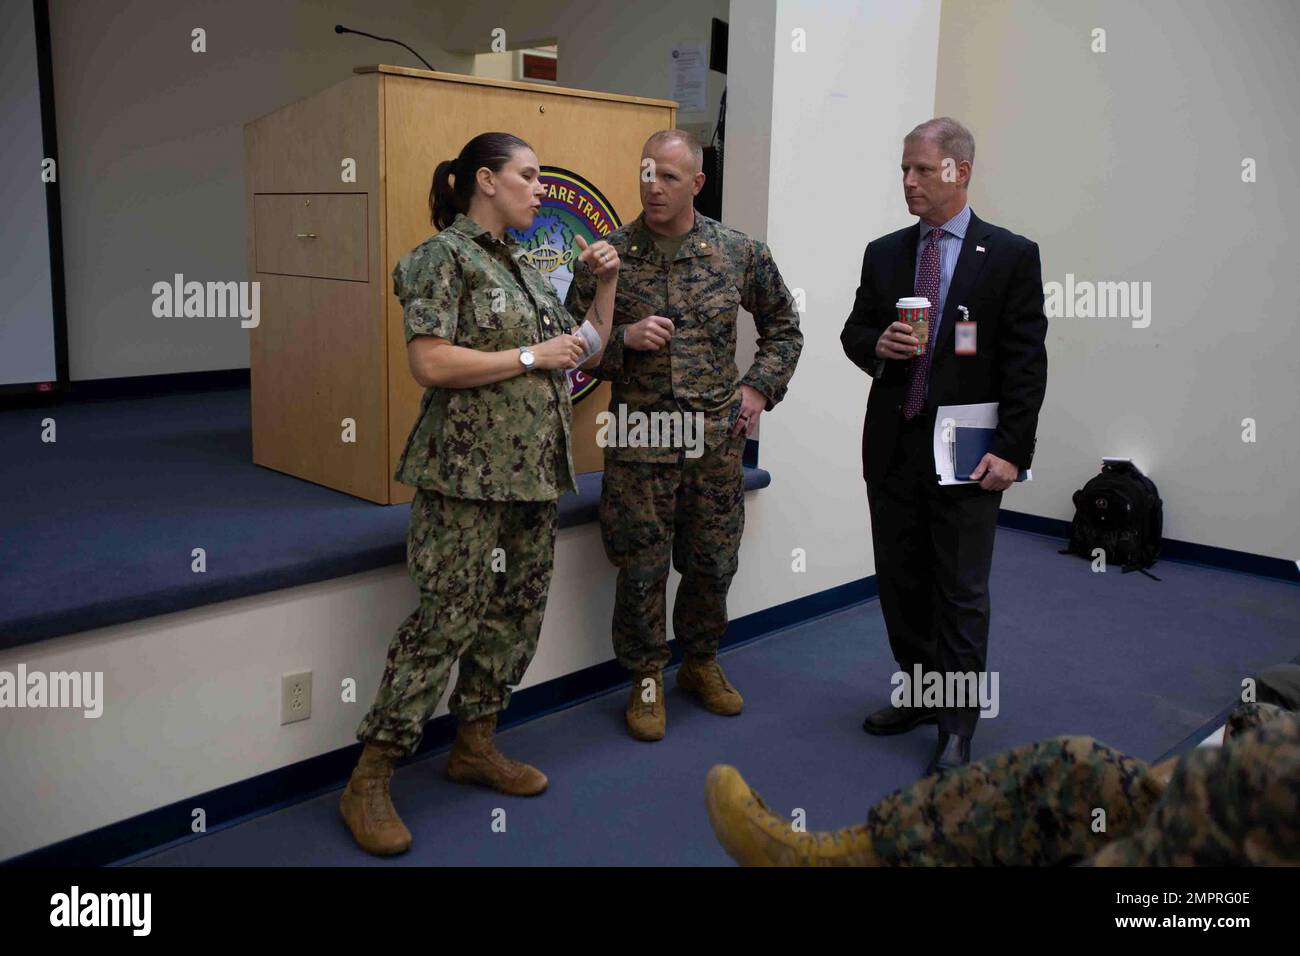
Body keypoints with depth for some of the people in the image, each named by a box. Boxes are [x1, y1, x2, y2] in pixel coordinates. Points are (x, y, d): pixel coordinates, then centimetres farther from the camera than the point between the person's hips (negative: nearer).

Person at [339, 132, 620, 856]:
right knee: (449, 617, -9)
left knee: (516, 612, 12)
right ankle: (370, 780, 2)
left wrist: (606, 284, 12)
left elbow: (587, 350, 24)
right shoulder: (444, 257, -7)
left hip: (536, 471, 9)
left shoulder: (525, 267, 17)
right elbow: (431, 363, -19)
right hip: (471, 473, -8)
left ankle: (476, 744, 28)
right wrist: (531, 356, -14)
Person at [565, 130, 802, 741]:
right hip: (639, 440, -2)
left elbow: (783, 328, 14)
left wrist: (760, 387, 2)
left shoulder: (740, 252, 1)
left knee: (713, 563, 12)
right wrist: (624, 337, -16)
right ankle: (647, 679, 24)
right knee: (641, 567, 5)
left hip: (717, 437, 2)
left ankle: (702, 663, 35)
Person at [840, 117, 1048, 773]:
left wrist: (1011, 450, -13)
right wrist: (875, 344, -7)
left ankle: (956, 728, 12)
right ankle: (918, 695, 32)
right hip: (893, 446, 5)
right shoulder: (884, 253, 9)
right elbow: (853, 331, 17)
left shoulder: (1011, 256, -3)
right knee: (900, 583, 14)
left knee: (961, 594, 1)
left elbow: (1027, 361, -6)